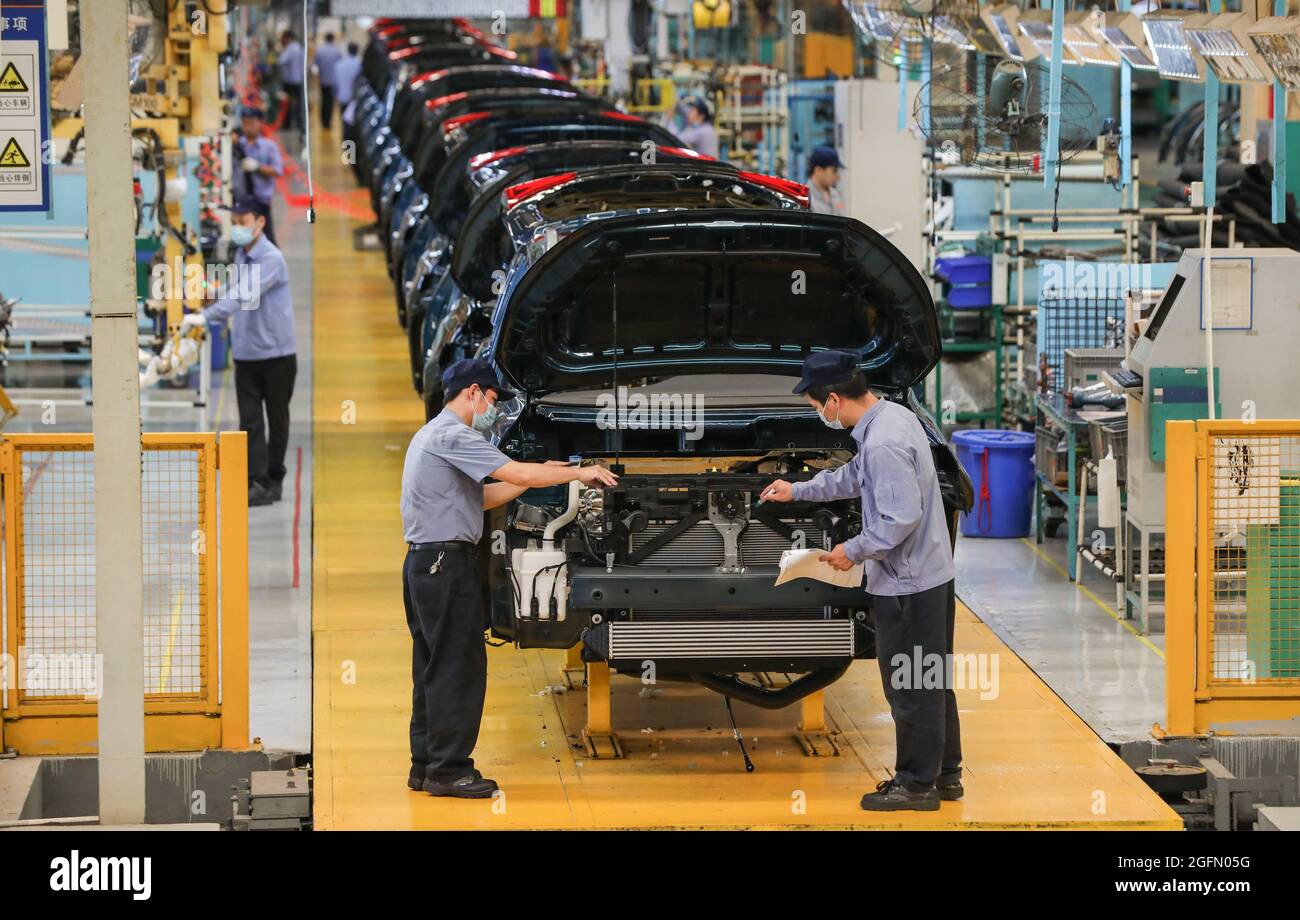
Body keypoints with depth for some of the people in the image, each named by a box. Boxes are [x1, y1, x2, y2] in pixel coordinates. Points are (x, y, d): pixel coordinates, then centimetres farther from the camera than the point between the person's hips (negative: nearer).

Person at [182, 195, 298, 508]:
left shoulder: (271, 259, -17)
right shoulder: (240, 256, 8)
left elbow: (244, 295, -30)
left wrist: (205, 317, -39)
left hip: (276, 353, -6)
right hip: (245, 354, 6)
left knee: (276, 419, 6)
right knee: (250, 421, -3)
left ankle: (274, 480, 17)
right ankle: (256, 482, -6)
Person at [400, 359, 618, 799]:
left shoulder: (430, 436, 22)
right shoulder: (453, 436, -13)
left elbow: (482, 497, 23)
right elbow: (515, 473, -19)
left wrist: (540, 474, 18)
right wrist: (579, 473, -8)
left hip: (423, 563, 11)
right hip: (446, 562, -11)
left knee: (434, 669, 14)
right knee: (458, 667, -7)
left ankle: (425, 764, 17)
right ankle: (448, 770, -6)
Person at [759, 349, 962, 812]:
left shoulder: (884, 444, -26)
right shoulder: (895, 416, 6)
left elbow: (901, 519, -28)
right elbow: (855, 477, 22)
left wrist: (853, 551, -15)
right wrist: (798, 491, 29)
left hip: (907, 583, -10)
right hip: (932, 572, 10)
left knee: (909, 687, 2)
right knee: (931, 680, 18)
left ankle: (918, 784, 11)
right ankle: (945, 774, 28)